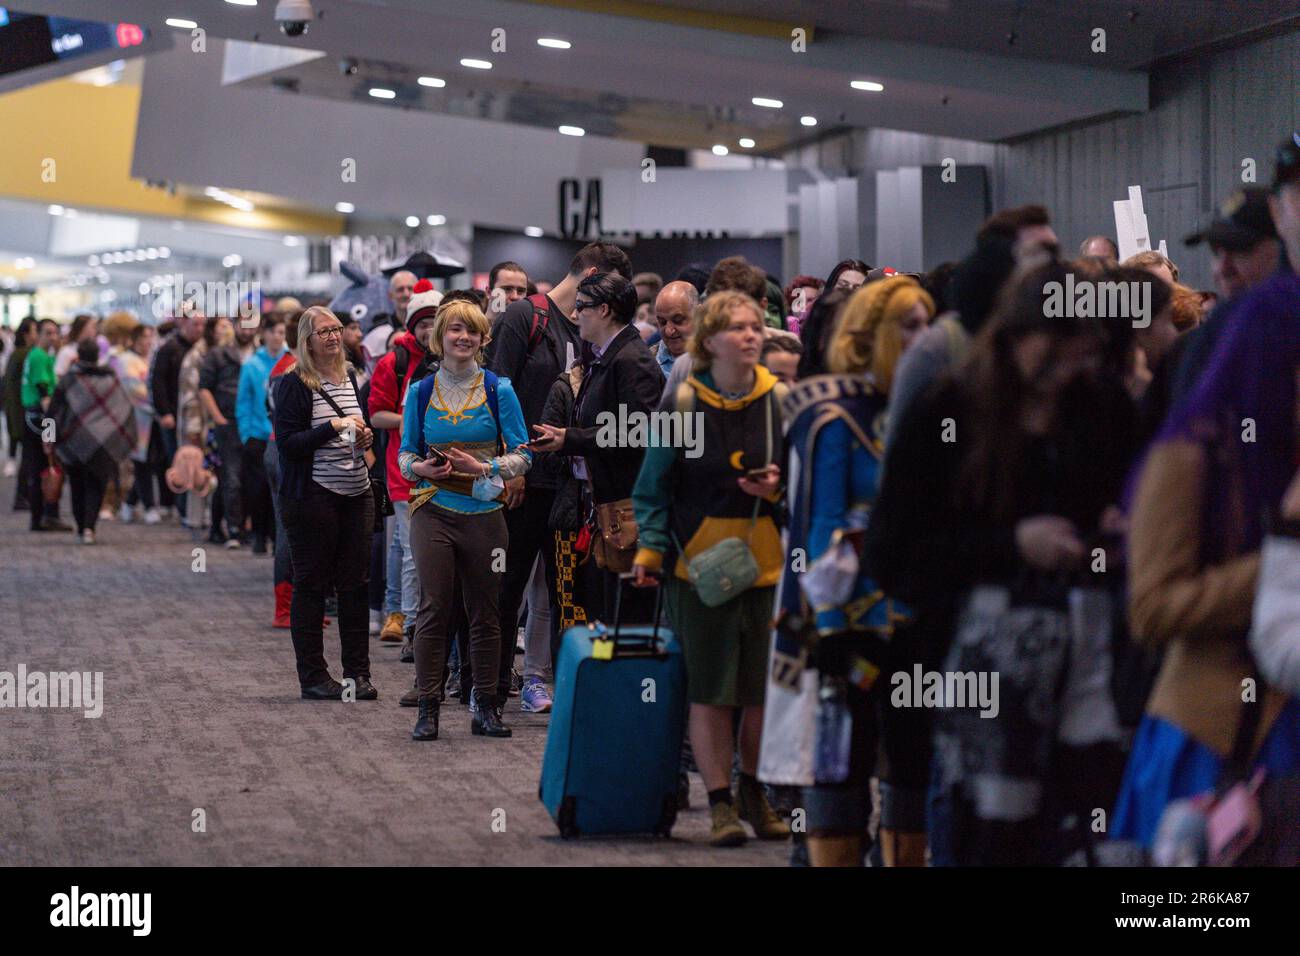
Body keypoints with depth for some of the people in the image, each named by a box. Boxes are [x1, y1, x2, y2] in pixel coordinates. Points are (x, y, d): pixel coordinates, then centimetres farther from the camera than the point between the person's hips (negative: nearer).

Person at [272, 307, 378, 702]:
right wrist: (333, 427, -19)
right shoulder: (293, 384, -7)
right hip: (312, 497, -6)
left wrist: (363, 438, 5)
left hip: (356, 494, 6)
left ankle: (357, 672, 11)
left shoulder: (348, 379, 14)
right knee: (311, 585, 0)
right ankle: (313, 676, 5)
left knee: (355, 584, 5)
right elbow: (287, 443, -13)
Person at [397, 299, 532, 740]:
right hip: (433, 511, 0)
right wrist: (421, 468, -10)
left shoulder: (498, 390, 1)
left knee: (485, 612, 5)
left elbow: (522, 455, 1)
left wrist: (484, 468, -15)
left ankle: (486, 707, 14)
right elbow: (405, 455, 12)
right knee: (434, 608, -5)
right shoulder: (421, 393, 6)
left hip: (484, 513, 0)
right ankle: (428, 708, -1)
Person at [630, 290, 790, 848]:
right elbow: (654, 487, 4)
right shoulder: (682, 404, -1)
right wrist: (650, 550, -6)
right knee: (710, 688, 0)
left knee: (765, 688, 4)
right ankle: (721, 805, 8)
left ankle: (754, 793, 23)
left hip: (769, 564, 2)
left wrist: (779, 487, -8)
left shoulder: (781, 401, 3)